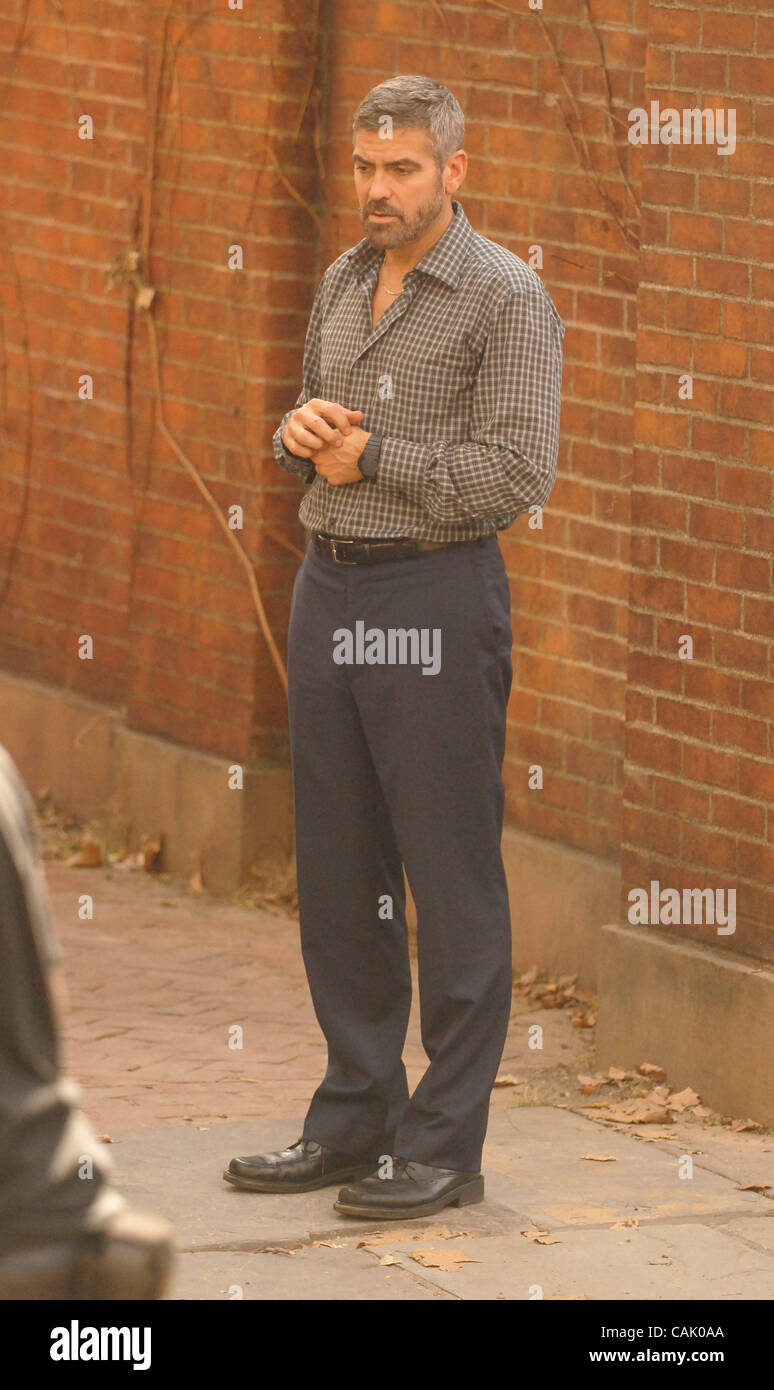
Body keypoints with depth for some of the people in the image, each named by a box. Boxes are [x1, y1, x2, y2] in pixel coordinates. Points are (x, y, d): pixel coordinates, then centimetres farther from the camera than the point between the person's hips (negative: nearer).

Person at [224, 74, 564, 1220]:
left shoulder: (506, 297, -8)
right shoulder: (343, 285, 14)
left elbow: (518, 474, -15)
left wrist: (371, 457, -12)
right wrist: (301, 429, 0)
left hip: (436, 598, -7)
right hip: (329, 588, 7)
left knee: (452, 875, -3)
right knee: (337, 869, 11)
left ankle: (446, 1145, 2)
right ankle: (355, 1118, 20)